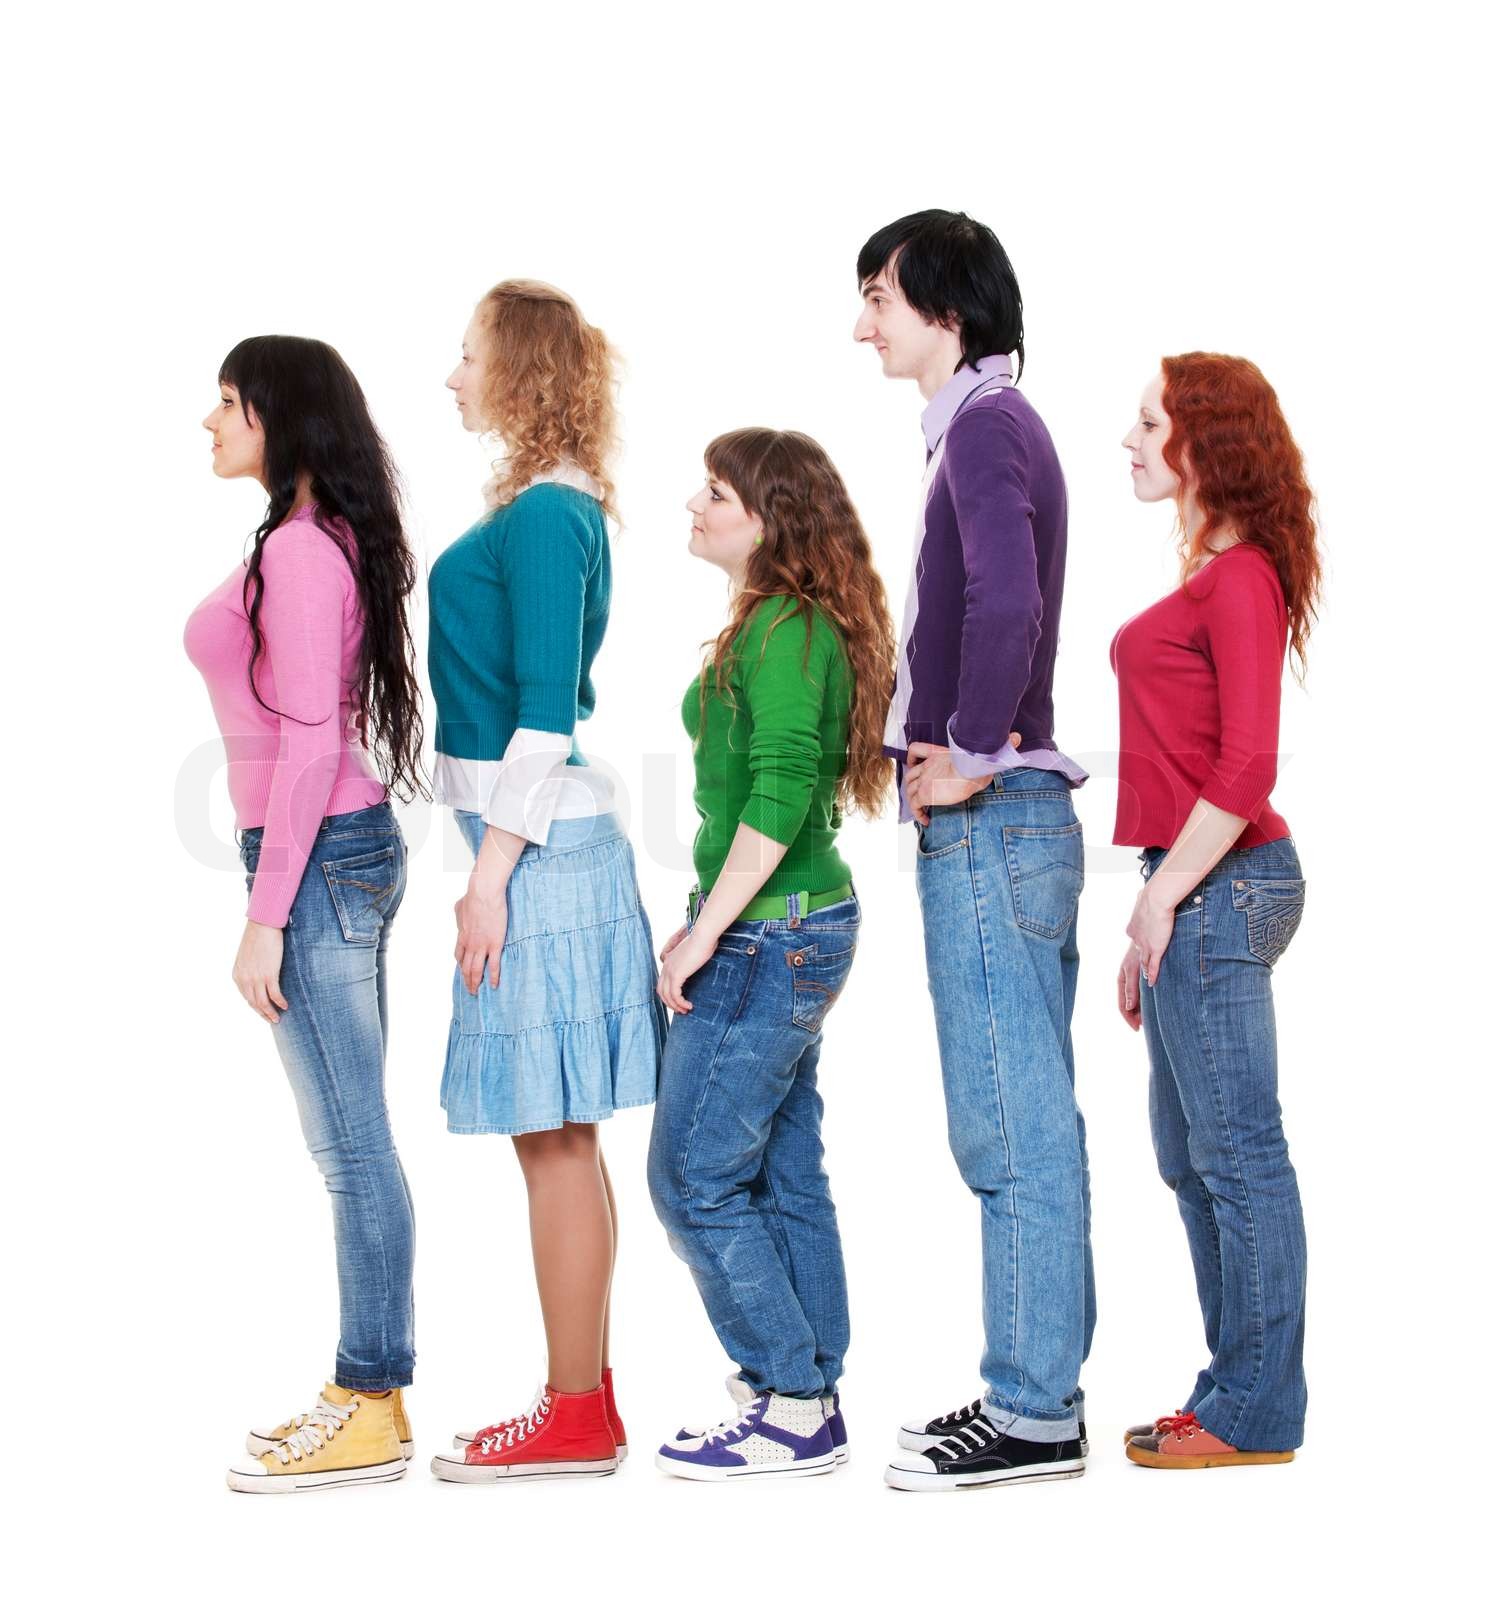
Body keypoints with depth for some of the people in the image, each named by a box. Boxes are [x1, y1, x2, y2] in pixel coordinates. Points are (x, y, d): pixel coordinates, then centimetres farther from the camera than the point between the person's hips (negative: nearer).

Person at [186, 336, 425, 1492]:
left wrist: (266, 915, -17)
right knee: (353, 1142, 12)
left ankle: (372, 1418, 3)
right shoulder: (332, 542, 14)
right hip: (345, 847, 10)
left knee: (351, 1146, -4)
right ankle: (367, 1393, 20)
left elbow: (309, 743, -19)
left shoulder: (298, 550, -14)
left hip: (319, 856, -10)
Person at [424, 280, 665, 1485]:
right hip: (550, 838, 10)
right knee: (561, 1138, 13)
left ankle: (575, 1419, 5)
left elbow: (544, 712, -18)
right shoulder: (556, 507, 15)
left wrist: (494, 871, -17)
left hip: (540, 844, -10)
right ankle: (583, 1397, 22)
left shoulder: (542, 517, -14)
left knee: (553, 1137, -3)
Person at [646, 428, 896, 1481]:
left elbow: (777, 797, -24)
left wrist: (704, 932, -18)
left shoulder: (779, 630, -16)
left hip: (768, 934, -10)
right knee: (786, 1174, 14)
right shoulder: (800, 623, 14)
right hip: (805, 926, 10)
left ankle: (792, 1408, 5)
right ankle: (812, 1402, 21)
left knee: (694, 1177, -3)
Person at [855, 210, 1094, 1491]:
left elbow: (1007, 601, -30)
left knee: (1011, 1128, -5)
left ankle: (1033, 1413, 3)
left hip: (990, 822, -10)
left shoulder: (983, 426, -12)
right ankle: (1042, 1390, 22)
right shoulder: (997, 423, 19)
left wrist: (970, 755, -19)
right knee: (1030, 1123, 13)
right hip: (1009, 821, 10)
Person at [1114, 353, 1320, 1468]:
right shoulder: (1210, 575, 17)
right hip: (1200, 887, 10)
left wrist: (1167, 894, -15)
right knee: (1191, 1153, 16)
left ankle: (1257, 1417, 8)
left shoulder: (1241, 579, -13)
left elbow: (1247, 766, -20)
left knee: (1238, 1153, -2)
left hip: (1220, 883, -10)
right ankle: (1240, 1391, 26)